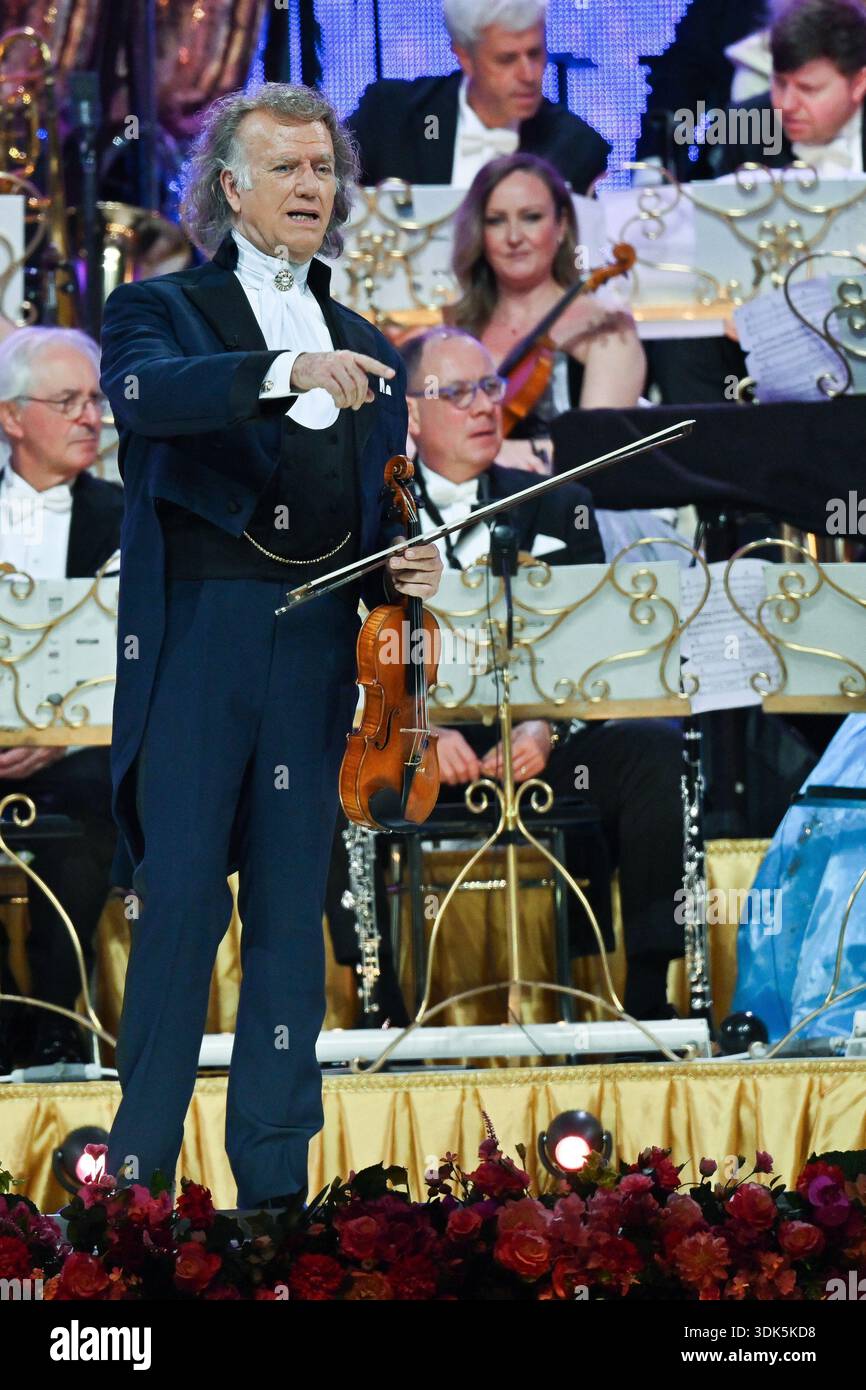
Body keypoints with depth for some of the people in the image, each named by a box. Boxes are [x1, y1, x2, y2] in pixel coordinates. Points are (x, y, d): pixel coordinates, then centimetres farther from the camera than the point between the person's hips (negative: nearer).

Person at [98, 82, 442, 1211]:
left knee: (293, 912, 3)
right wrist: (285, 373, -32)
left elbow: (385, 520, 25)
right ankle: (140, 1162, 0)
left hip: (319, 654, 4)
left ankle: (275, 1179, 7)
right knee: (181, 897, -7)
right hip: (197, 642, -4)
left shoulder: (369, 353, 21)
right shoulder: (161, 310, 7)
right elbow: (144, 394, -17)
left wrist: (404, 572, 2)